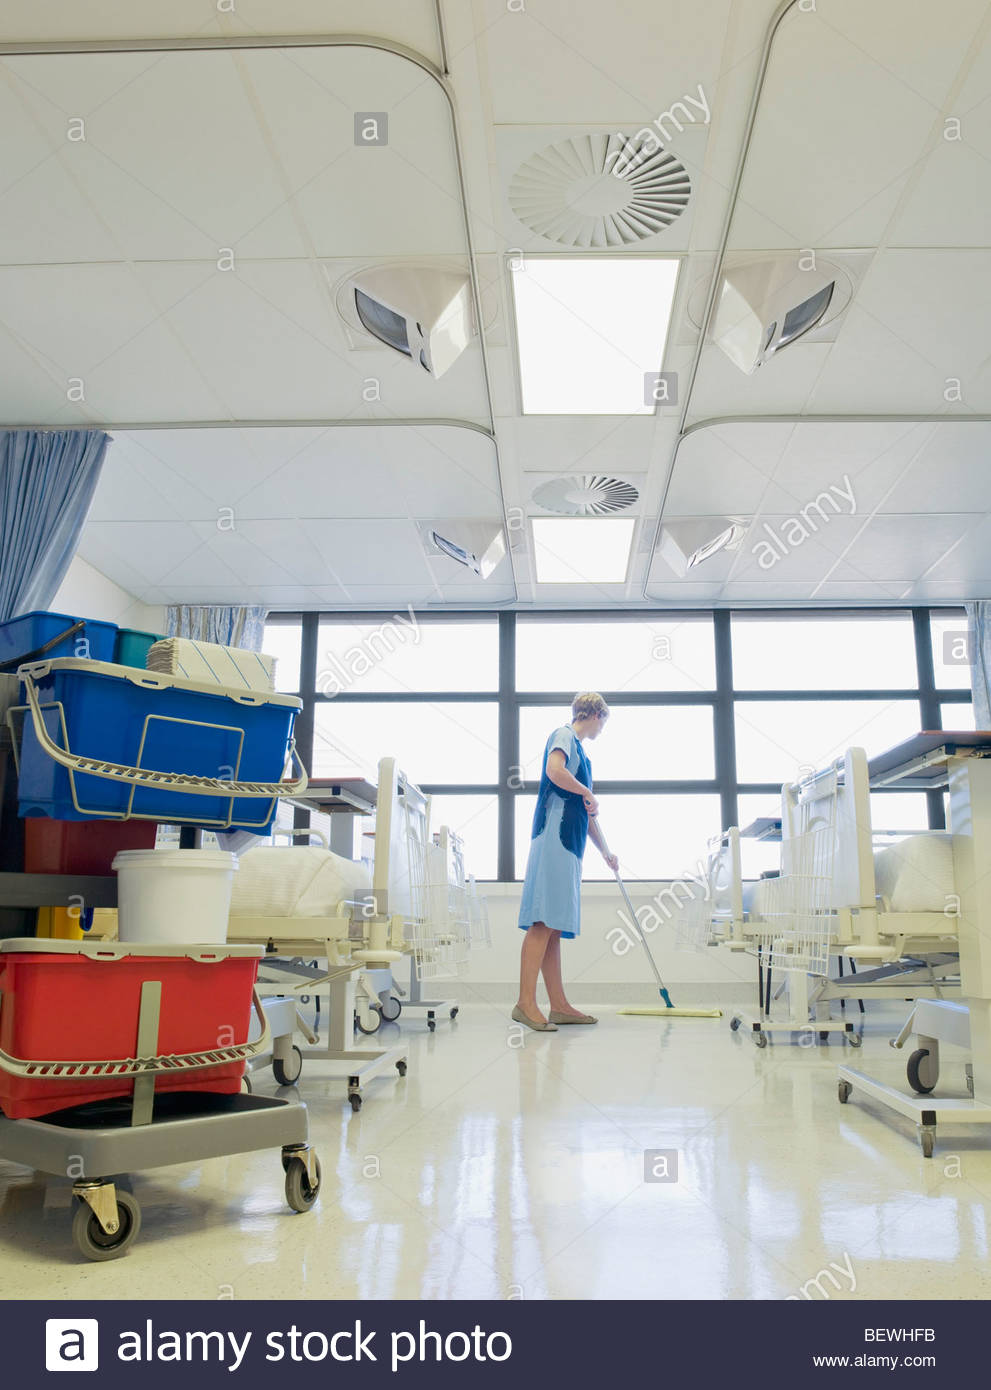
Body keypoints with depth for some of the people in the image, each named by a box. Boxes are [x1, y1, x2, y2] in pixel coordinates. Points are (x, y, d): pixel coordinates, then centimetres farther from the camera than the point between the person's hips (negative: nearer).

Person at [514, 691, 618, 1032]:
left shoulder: (580, 752, 27)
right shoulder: (564, 735, 1)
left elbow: (587, 812, 32)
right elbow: (554, 770, -21)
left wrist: (605, 851, 36)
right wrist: (587, 792, -6)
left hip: (569, 844, 9)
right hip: (554, 836, -9)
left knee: (554, 926, 7)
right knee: (544, 921, -14)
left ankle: (559, 1006, 8)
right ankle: (526, 1002, -16)